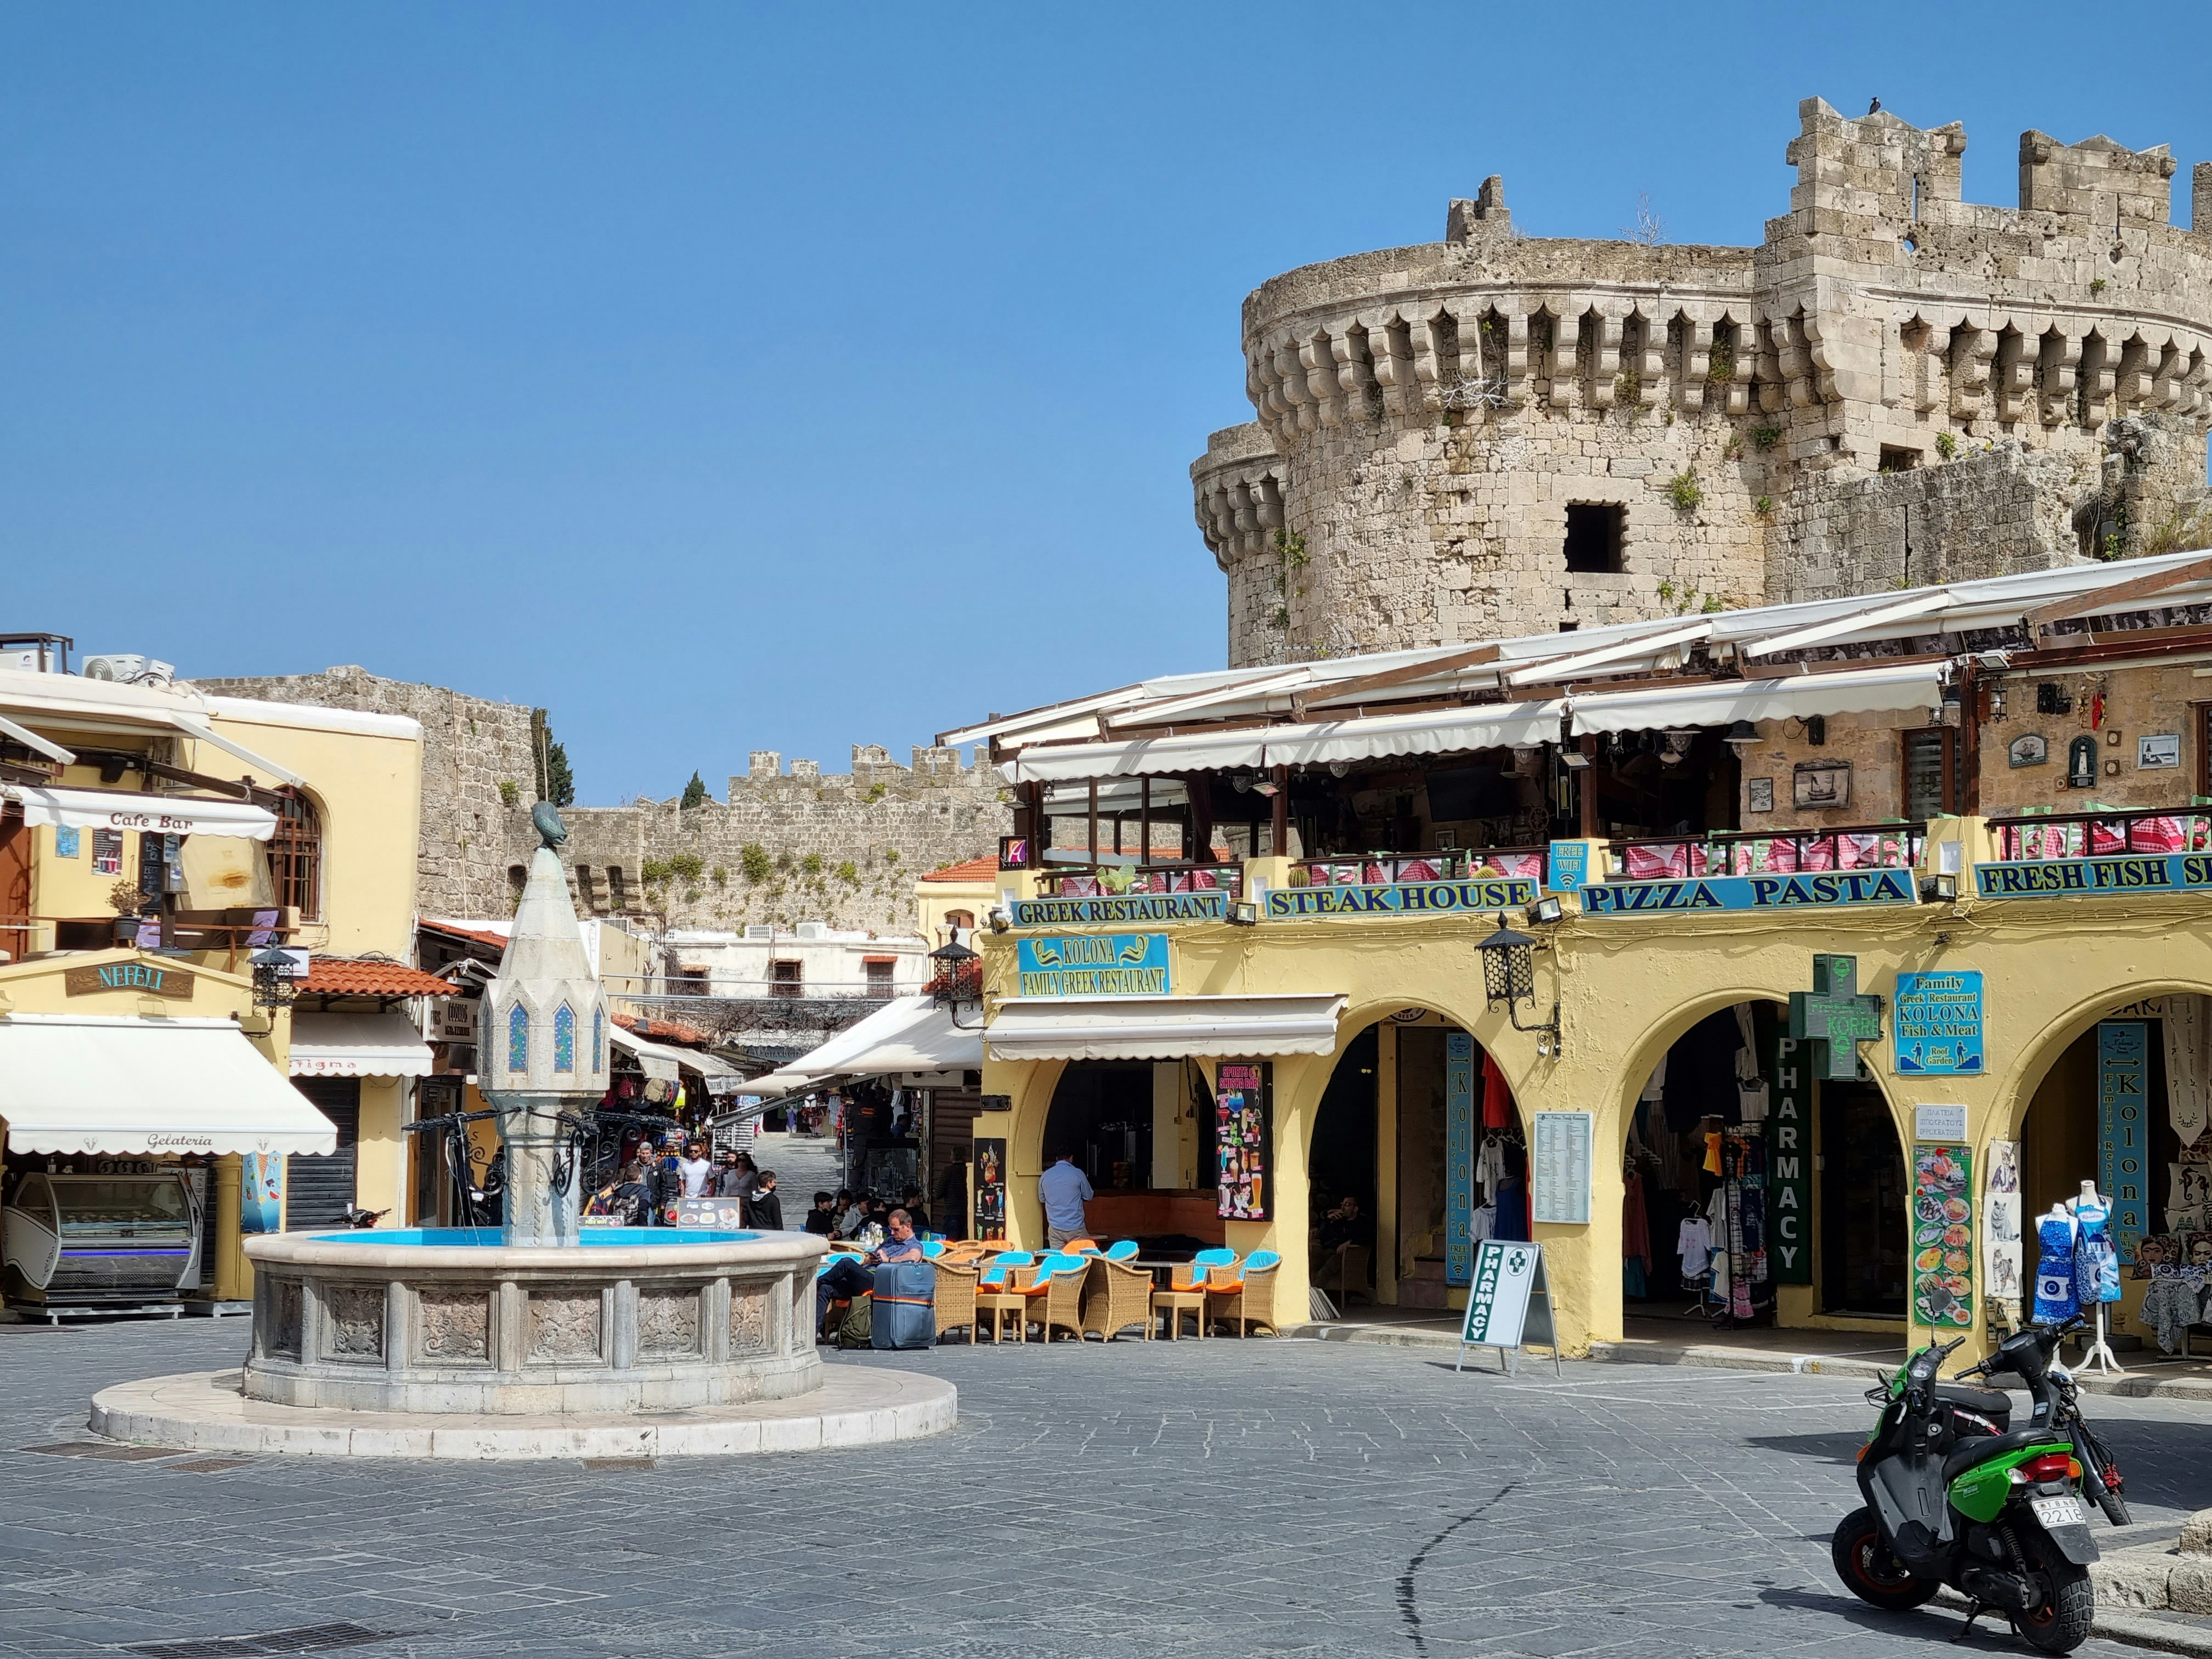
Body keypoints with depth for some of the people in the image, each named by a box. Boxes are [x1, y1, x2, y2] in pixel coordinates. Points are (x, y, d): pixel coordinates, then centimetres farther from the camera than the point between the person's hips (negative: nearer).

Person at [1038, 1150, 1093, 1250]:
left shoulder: (1045, 1176, 3)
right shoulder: (1078, 1174, -7)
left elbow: (1042, 1199, 18)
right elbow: (1088, 1197, 5)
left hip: (1055, 1229, 3)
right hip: (1075, 1228, -3)